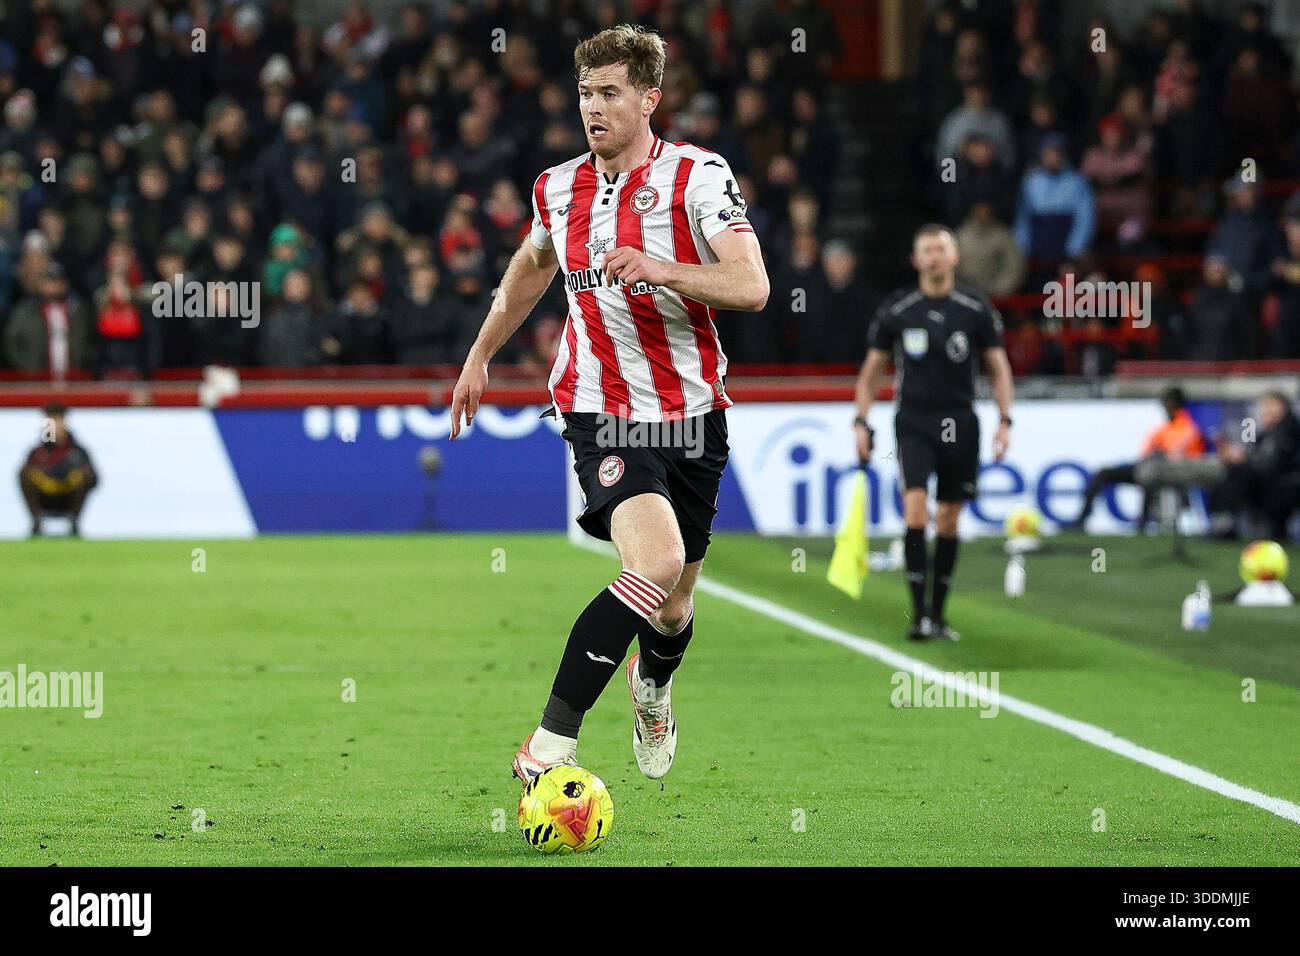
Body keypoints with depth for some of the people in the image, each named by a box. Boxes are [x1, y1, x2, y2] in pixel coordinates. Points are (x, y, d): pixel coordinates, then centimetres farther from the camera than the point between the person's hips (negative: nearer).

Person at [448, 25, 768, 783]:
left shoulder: (697, 175, -8)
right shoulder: (559, 189, 4)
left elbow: (752, 287, -20)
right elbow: (533, 265, 27)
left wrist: (661, 270, -34)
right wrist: (480, 356, 30)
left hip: (693, 411, 1)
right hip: (603, 412, -1)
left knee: (675, 602, 12)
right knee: (656, 560, -27)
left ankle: (653, 692, 50)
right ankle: (550, 745, -26)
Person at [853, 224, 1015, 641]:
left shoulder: (977, 309, 2)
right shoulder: (895, 310, 1)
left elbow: (998, 368, 9)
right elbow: (871, 371, 10)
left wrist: (1005, 420, -1)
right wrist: (862, 422, 2)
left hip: (960, 425, 1)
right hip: (913, 423, -1)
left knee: (948, 522, 7)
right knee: (915, 510, -18)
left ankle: (937, 613, 19)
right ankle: (919, 611, -18)